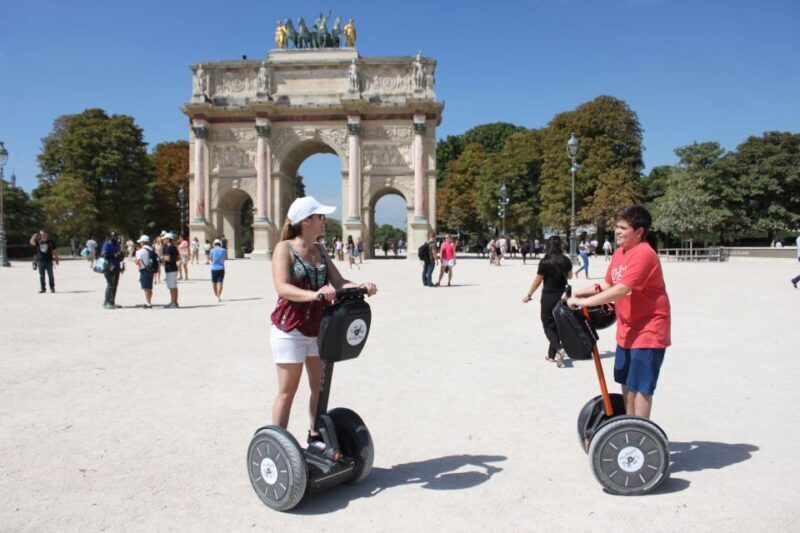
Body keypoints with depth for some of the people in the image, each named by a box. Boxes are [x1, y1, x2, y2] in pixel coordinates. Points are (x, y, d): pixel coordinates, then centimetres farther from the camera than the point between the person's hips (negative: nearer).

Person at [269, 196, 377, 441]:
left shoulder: (320, 251, 11)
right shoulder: (285, 248, -10)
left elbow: (338, 282, 5)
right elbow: (282, 288, -23)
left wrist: (361, 287, -16)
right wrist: (314, 294, -39)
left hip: (318, 327, 7)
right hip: (289, 328, -7)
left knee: (320, 387, 12)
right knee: (287, 390, 2)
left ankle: (316, 437, 26)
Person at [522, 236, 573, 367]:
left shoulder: (544, 262, -14)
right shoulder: (566, 260, -1)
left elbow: (537, 281, -7)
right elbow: (570, 276, 16)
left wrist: (528, 295, 5)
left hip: (548, 297, -4)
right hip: (562, 296, 4)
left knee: (548, 326, 7)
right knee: (557, 325, 14)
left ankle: (559, 349, -16)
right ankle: (552, 355, 19)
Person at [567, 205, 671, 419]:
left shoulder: (643, 254, -22)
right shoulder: (620, 252, 8)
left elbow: (621, 290, -30)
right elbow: (607, 284, 13)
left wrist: (585, 301, -29)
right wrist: (580, 293, -1)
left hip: (648, 331, -9)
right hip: (627, 329, 9)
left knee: (640, 386, -4)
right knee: (626, 382, 17)